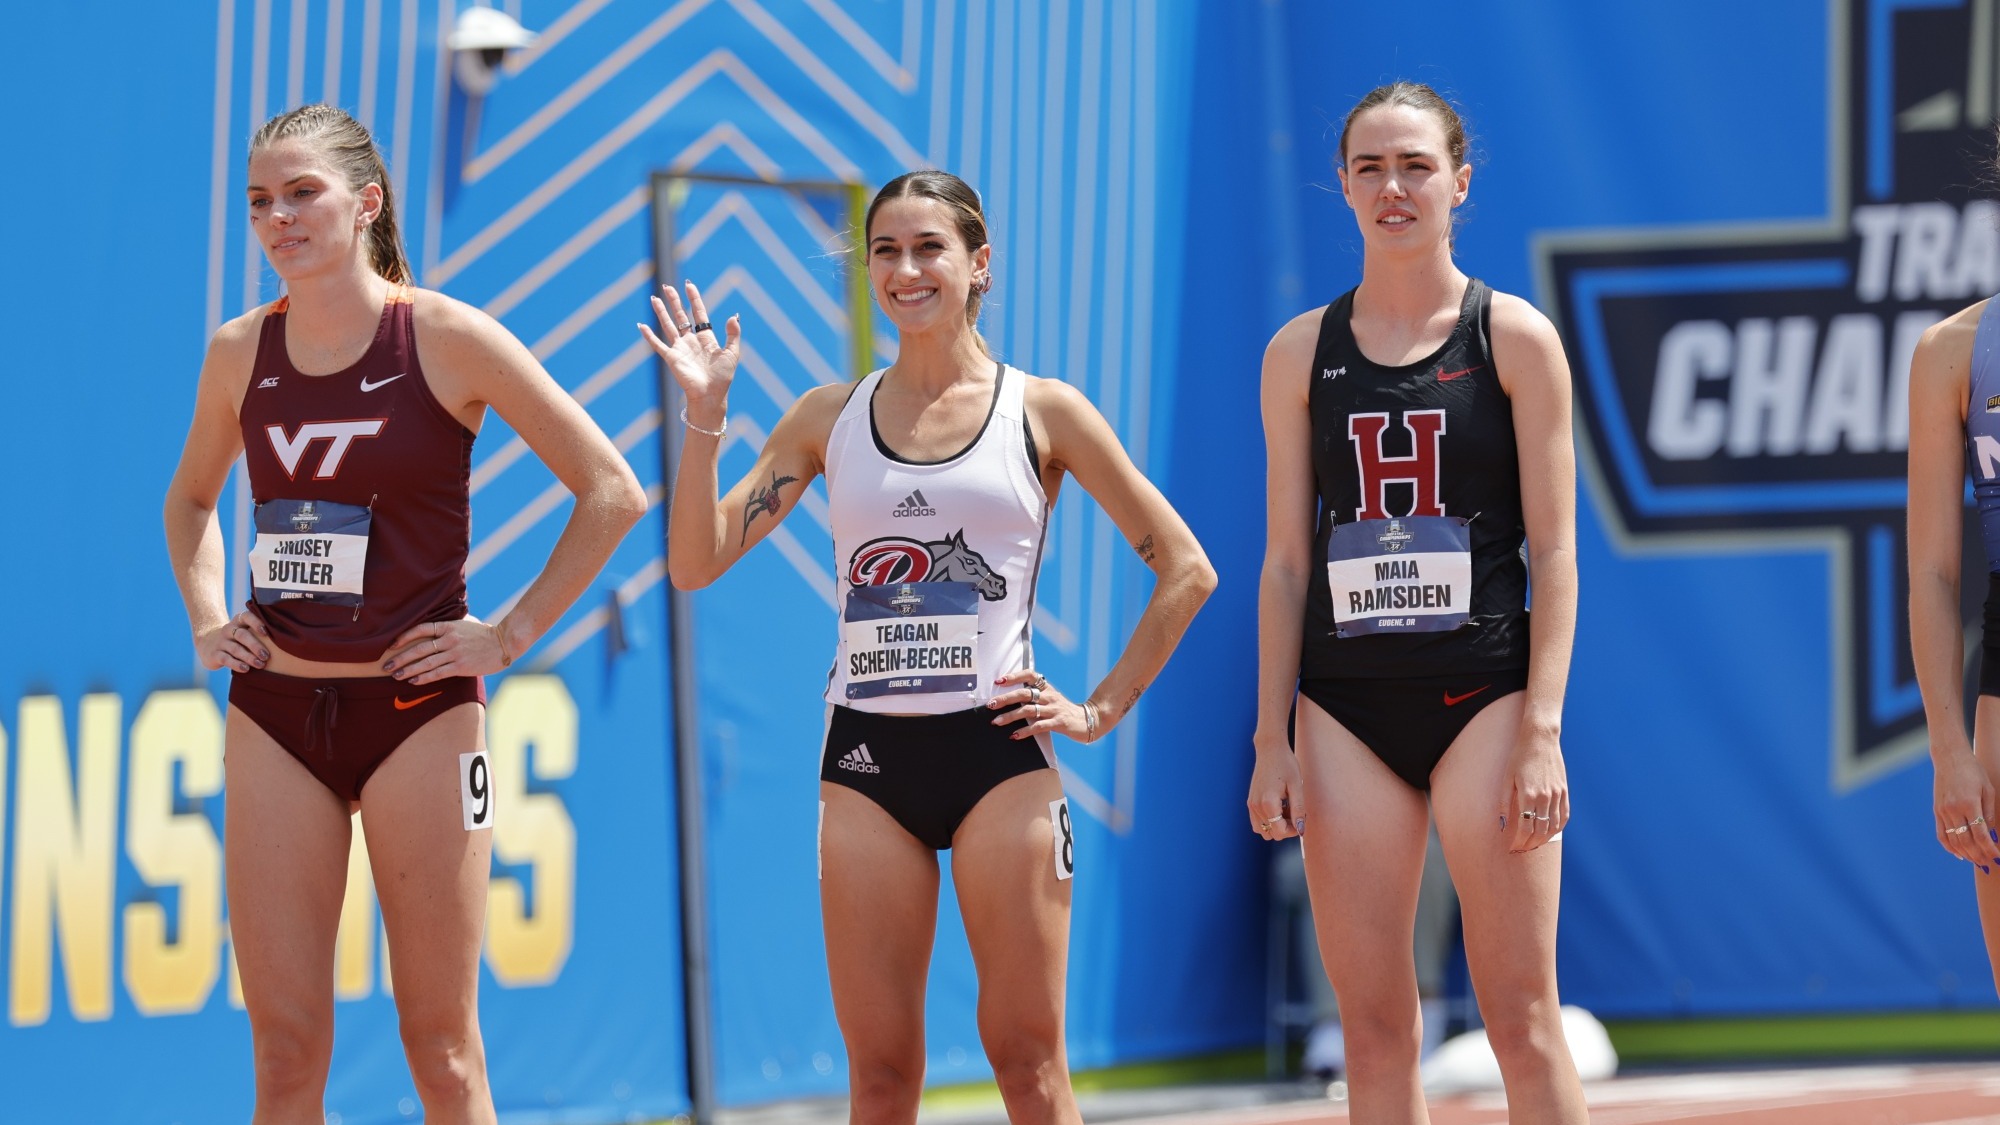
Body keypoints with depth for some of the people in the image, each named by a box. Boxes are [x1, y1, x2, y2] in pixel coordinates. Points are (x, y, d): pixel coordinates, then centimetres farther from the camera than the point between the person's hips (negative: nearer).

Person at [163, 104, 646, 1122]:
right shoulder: (240, 352, 6)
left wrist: (511, 635, -6)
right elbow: (190, 500, 26)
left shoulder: (447, 340, -7)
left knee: (440, 1043, -1)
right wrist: (205, 617, 10)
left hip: (417, 708, -3)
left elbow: (611, 491, -3)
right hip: (274, 710, 4)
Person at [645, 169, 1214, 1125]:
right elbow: (696, 562, 4)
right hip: (867, 757, 2)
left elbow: (1183, 569, 5)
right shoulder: (828, 419, 9)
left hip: (997, 749, -2)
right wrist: (705, 417, -7)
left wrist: (1104, 708, -1)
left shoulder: (1042, 412, 2)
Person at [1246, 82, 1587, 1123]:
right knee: (1373, 1027, 2)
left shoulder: (1514, 338, 2)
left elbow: (1553, 550, -1)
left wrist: (1542, 731, -10)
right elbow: (1286, 559, 10)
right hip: (1347, 707, 3)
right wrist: (1270, 741, 3)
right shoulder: (1302, 354, 9)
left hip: (1483, 694, -3)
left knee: (1521, 1017, -5)